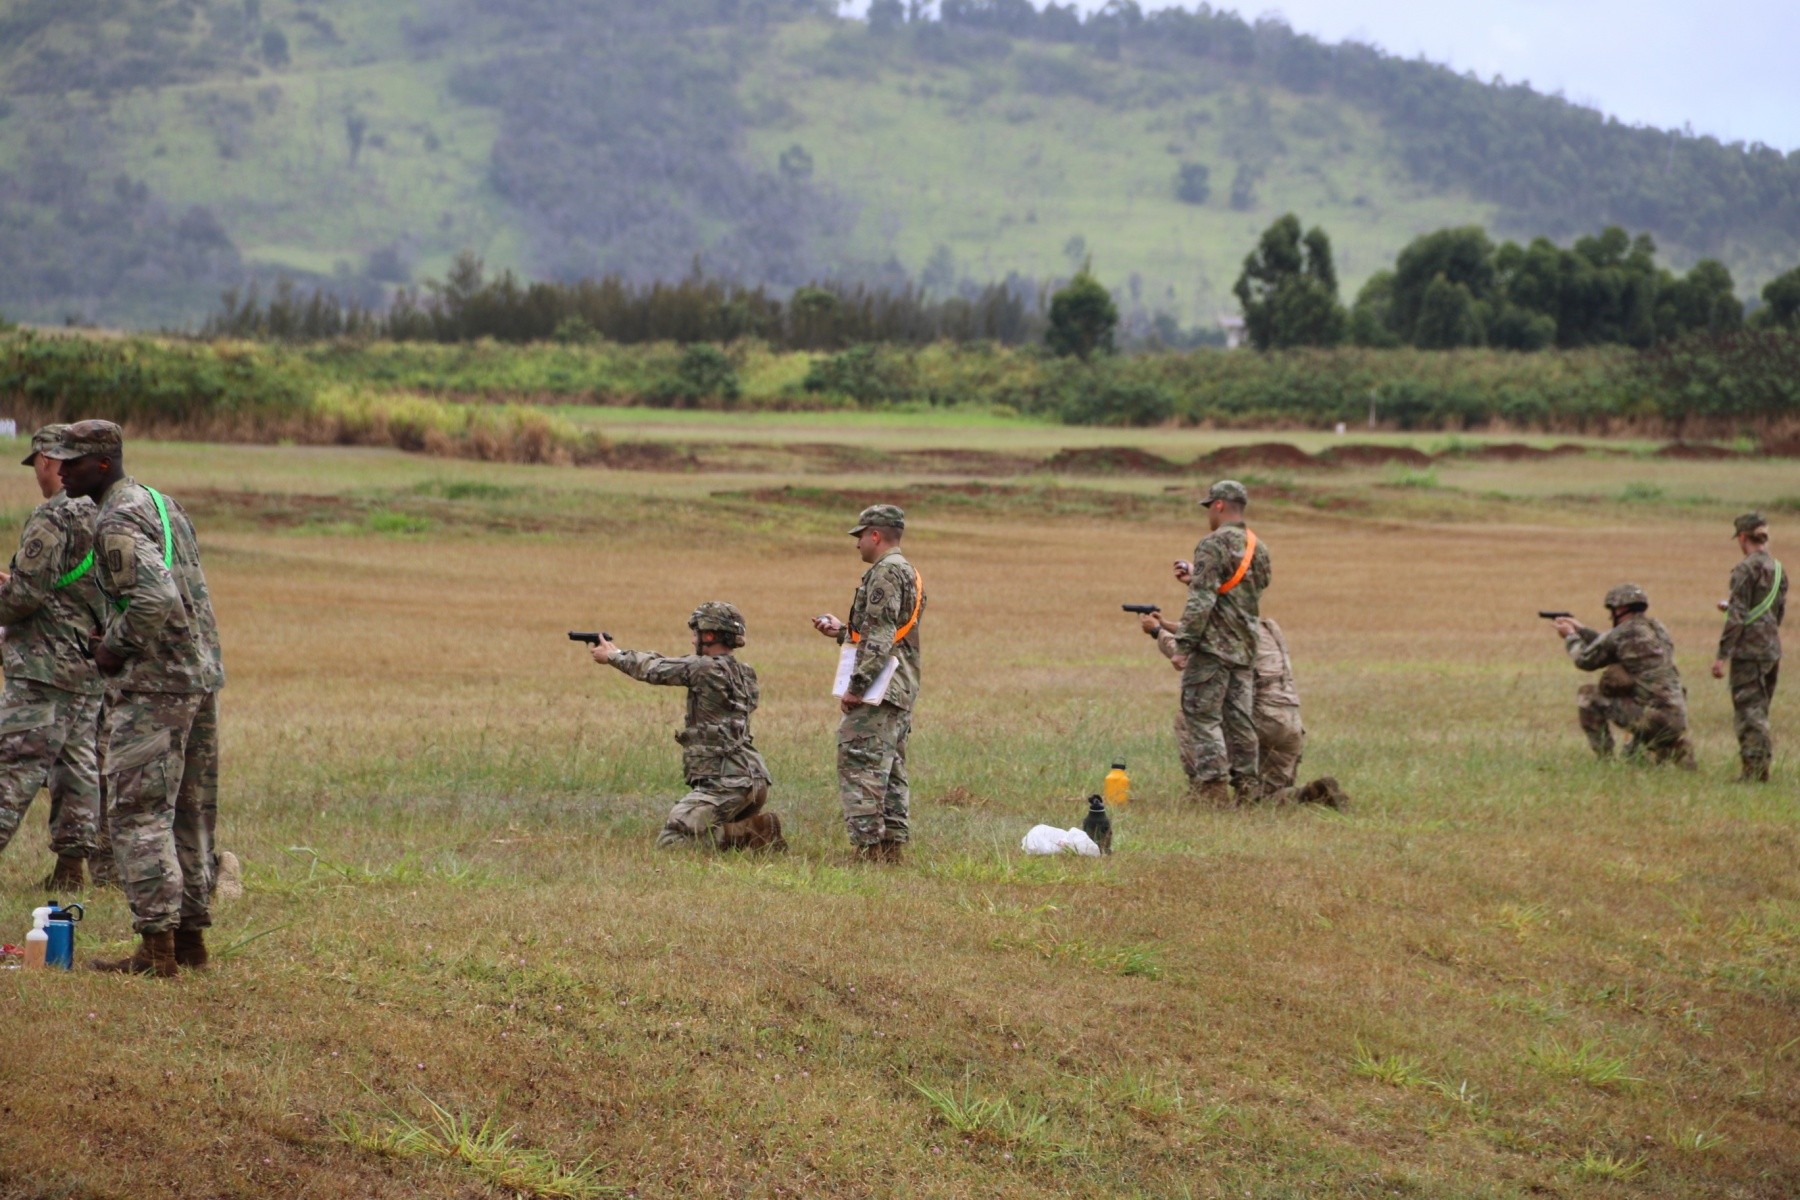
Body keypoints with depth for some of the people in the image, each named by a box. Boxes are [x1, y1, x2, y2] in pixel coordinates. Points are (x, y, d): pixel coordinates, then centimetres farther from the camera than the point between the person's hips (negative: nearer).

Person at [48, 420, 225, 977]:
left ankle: (156, 946, -11)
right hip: (202, 675, 10)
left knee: (140, 813, -8)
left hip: (153, 685, -10)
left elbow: (156, 597, -27)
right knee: (190, 813, 13)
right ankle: (190, 936, 16)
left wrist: (116, 648, -13)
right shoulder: (160, 502, 16)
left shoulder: (116, 523, -14)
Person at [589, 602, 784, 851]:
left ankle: (748, 834, -15)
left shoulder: (706, 669, -12)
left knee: (668, 842, -7)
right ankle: (755, 830, 4)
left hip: (724, 784, -9)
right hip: (754, 782, 9)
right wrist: (623, 655, 27)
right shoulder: (742, 672, 15)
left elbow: (654, 670, 0)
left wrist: (614, 656, 17)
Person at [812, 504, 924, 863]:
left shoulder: (886, 573, -12)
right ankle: (892, 844, 13)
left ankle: (867, 845, -15)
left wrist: (856, 685, -21)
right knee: (891, 771, 12)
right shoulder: (909, 573, 20)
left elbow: (879, 640, -20)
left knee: (860, 766, -11)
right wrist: (842, 631, 23)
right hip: (902, 691, 11)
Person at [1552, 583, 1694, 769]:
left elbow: (1585, 659, 7)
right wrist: (1581, 629, 38)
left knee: (1588, 696, 4)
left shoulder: (1622, 633, -8)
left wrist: (1570, 637, 26)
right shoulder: (1657, 628, 16)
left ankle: (1605, 759, 4)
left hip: (1651, 716, -8)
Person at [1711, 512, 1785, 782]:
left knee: (1748, 710, -5)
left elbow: (1737, 617, -17)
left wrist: (1722, 656, -15)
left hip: (1748, 649, -8)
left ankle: (1754, 769, -9)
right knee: (1760, 710, 15)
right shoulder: (1778, 569, 11)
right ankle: (1762, 767, 16)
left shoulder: (1746, 569, -13)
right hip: (1772, 648, 8)